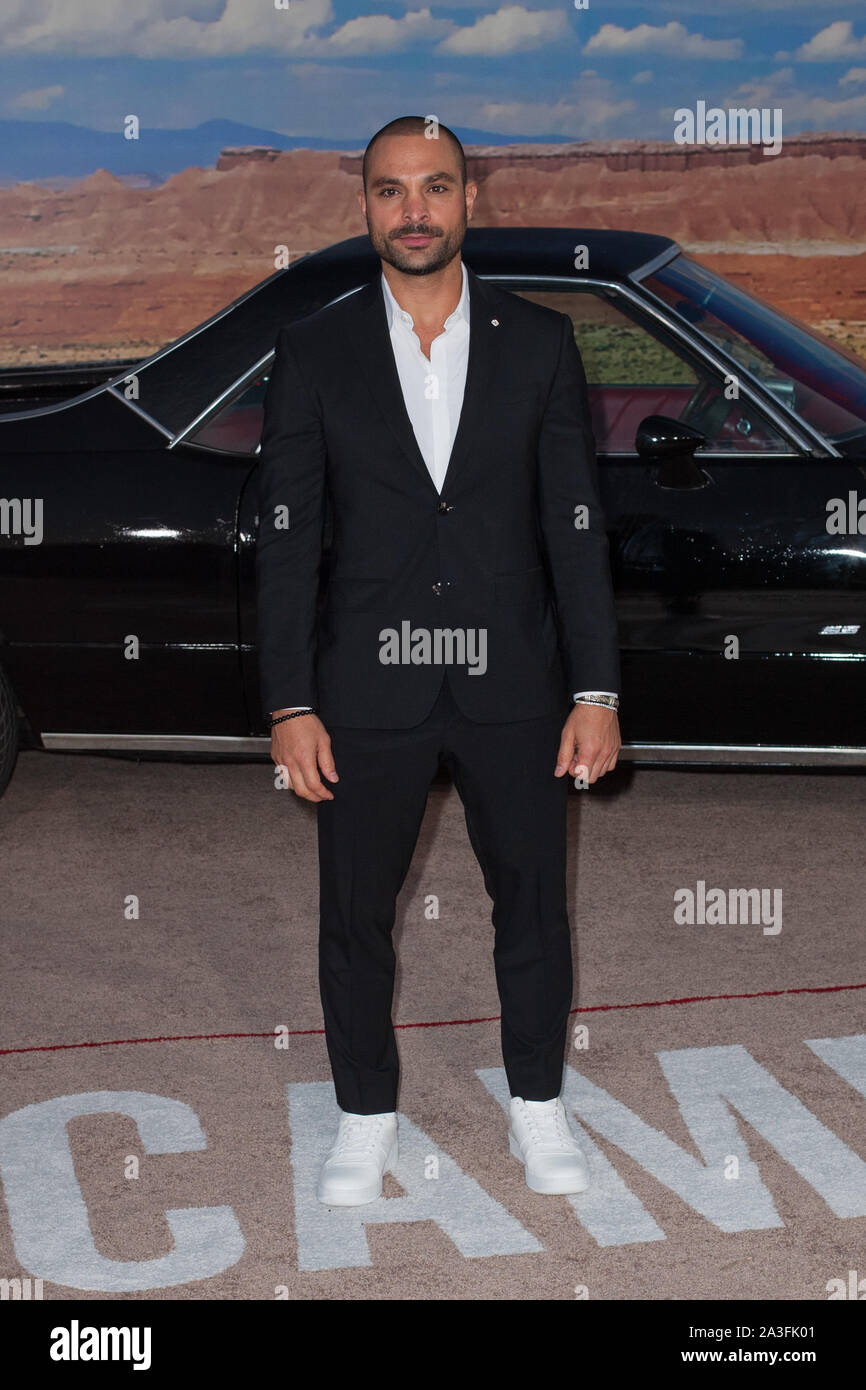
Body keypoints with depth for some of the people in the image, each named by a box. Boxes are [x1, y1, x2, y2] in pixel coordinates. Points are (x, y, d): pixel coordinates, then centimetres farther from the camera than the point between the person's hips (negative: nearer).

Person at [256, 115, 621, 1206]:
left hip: (513, 682, 1)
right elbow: (285, 537, -1)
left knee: (533, 903, 11)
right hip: (369, 688, 0)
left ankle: (536, 1108, 31)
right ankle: (366, 1117, 29)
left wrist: (597, 691, -4)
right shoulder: (313, 351, 0)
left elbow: (575, 525, 1)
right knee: (354, 914, 10)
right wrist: (290, 706, -7)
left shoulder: (539, 341, 1)